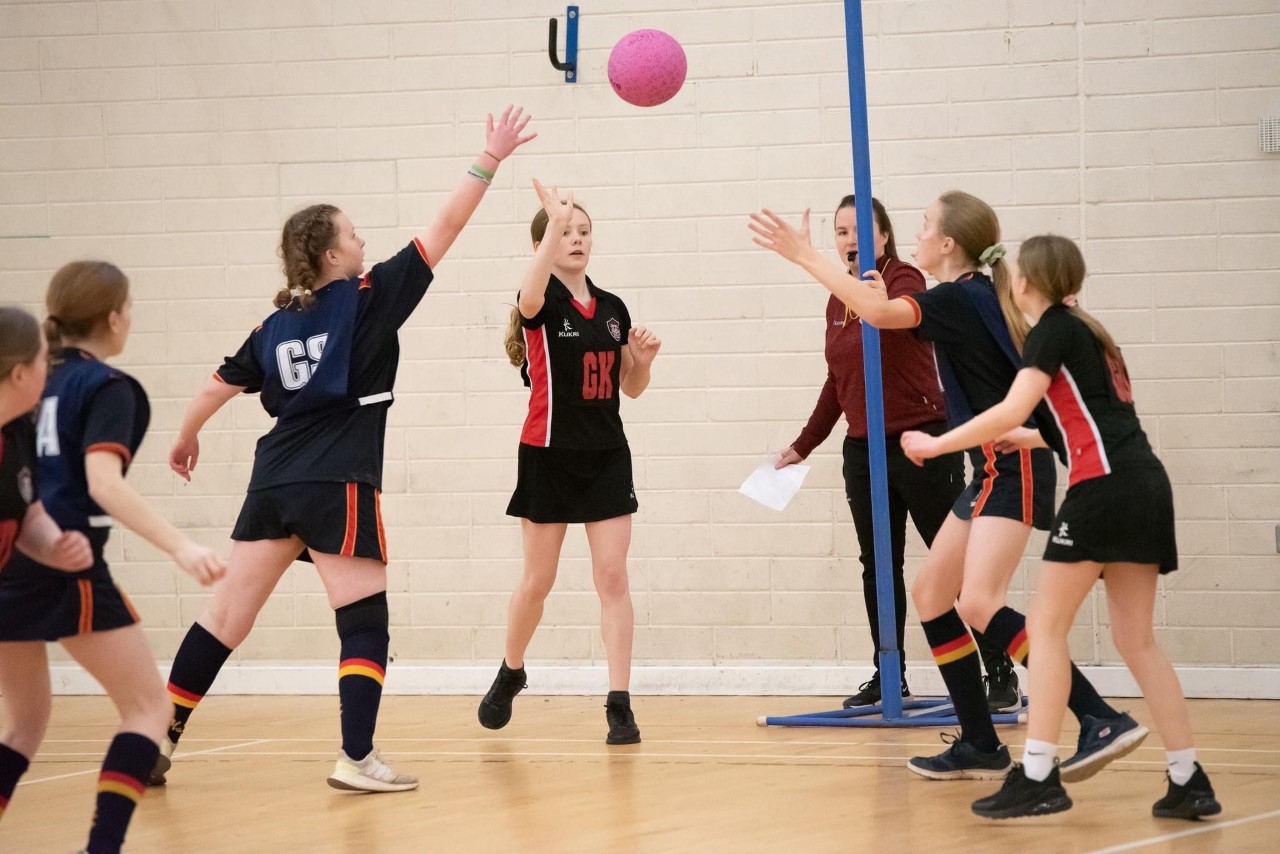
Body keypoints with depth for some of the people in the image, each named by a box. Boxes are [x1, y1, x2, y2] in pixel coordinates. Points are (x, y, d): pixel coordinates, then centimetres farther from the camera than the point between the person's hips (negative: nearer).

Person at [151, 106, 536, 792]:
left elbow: (218, 386, 18)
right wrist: (490, 160, 0)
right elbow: (444, 230, -4)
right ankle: (356, 758, -7)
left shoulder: (277, 325, 12)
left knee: (228, 614, 10)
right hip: (339, 485, -6)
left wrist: (186, 440, 35)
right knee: (364, 620, 0)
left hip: (275, 485, 6)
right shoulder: (369, 299, -4)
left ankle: (160, 735, 12)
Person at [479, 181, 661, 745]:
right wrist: (555, 220, -48)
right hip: (549, 455, -3)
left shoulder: (613, 309, 7)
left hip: (606, 456, 3)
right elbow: (531, 296, -36)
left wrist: (643, 357, -7)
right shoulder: (542, 302, -8)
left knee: (613, 576, -5)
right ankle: (510, 674, 33)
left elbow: (631, 387, 16)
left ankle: (619, 704, -6)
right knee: (538, 580, 8)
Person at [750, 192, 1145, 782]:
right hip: (994, 469, 10)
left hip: (1012, 470, -10)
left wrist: (804, 255, -19)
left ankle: (1103, 721, -26)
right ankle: (980, 746, 15)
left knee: (978, 604, -21)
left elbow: (877, 311, -26)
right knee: (930, 593, 12)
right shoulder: (973, 296, 13)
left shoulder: (959, 297, -14)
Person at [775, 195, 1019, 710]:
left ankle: (1001, 674, -3)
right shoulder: (839, 301, 11)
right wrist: (804, 445, 23)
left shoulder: (903, 279, -9)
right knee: (878, 567, 9)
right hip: (864, 449, 7)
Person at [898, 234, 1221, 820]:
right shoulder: (1085, 331, 23)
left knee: (1046, 626, -3)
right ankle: (1188, 783, 7)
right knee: (1136, 639, 10)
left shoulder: (1052, 331, -2)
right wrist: (1038, 439, 41)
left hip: (1104, 486, -9)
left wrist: (936, 444, -6)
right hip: (1146, 485, 9)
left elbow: (1011, 411, -14)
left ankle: (1038, 777, -8)